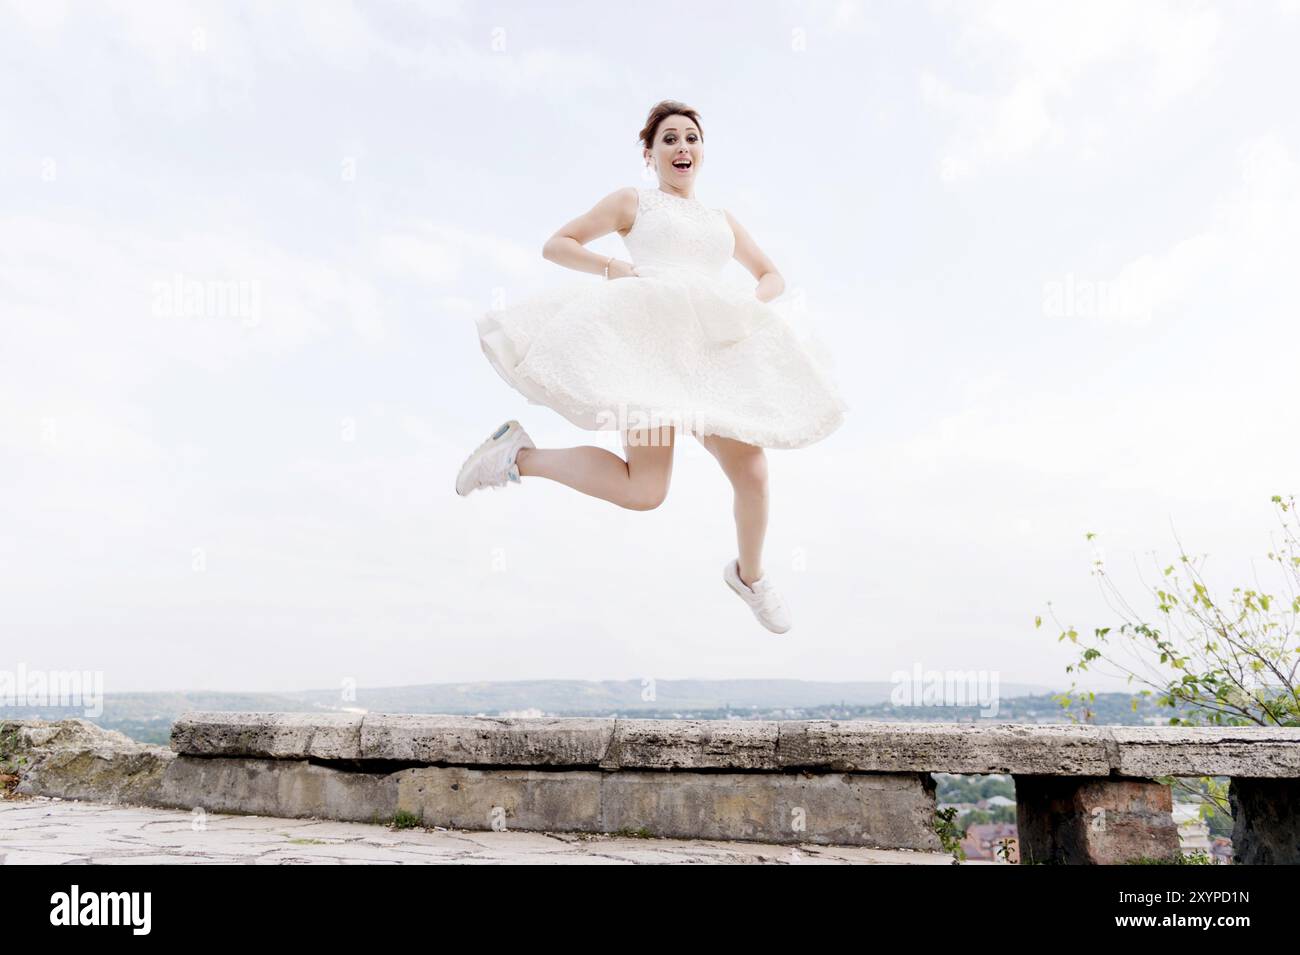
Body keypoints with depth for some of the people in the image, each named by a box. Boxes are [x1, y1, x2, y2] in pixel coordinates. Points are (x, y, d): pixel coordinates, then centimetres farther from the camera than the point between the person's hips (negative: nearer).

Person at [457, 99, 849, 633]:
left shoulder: (722, 221, 29)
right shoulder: (633, 201, 16)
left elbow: (772, 276, 35)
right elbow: (556, 245, 12)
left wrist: (754, 299, 10)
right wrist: (615, 269, -5)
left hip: (712, 353, 6)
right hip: (650, 341, -5)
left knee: (752, 473, -1)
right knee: (644, 491, -21)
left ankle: (749, 575, 26)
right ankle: (521, 456, -2)